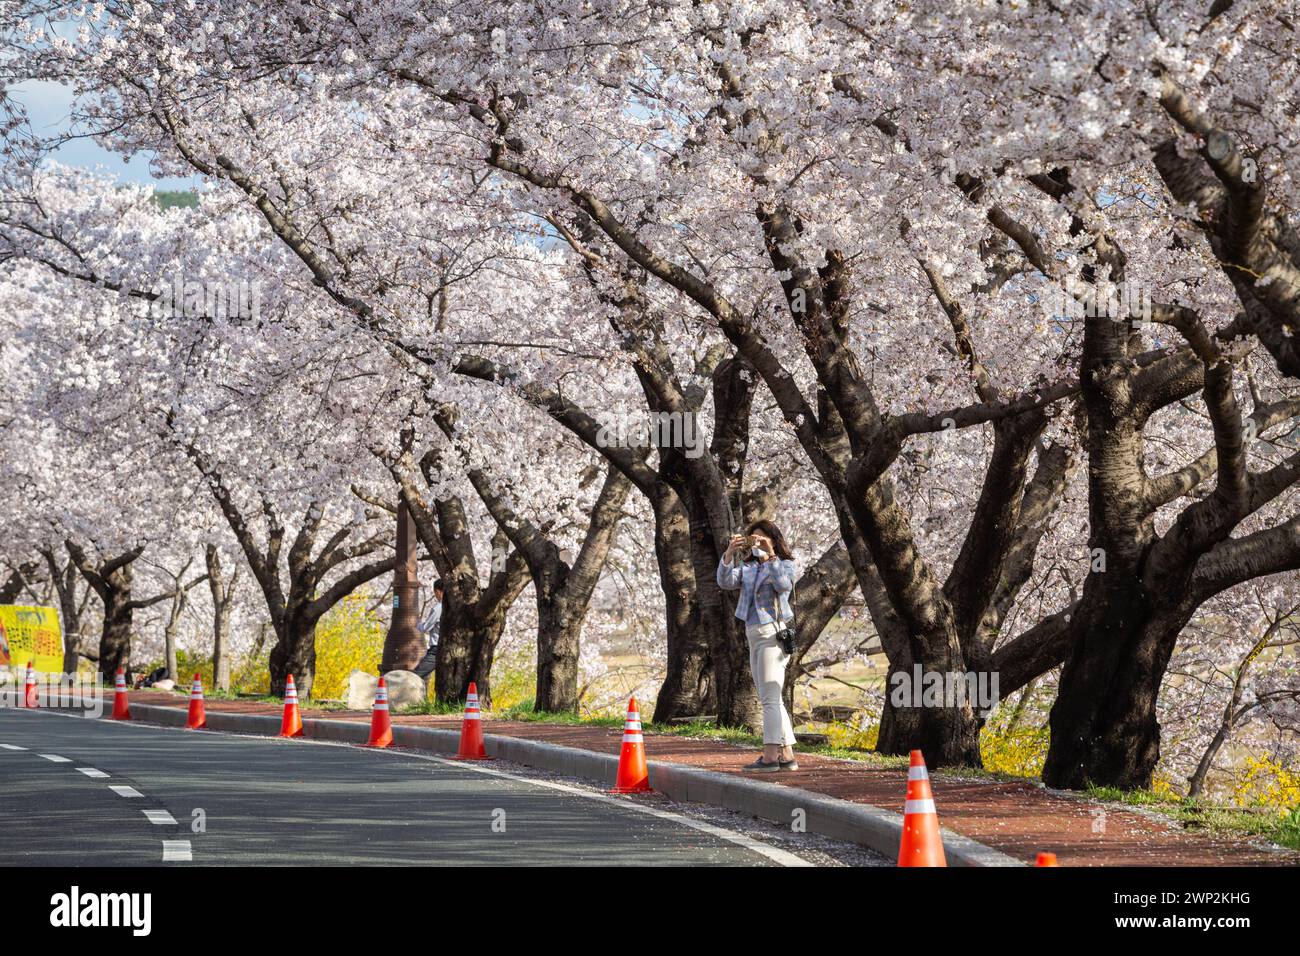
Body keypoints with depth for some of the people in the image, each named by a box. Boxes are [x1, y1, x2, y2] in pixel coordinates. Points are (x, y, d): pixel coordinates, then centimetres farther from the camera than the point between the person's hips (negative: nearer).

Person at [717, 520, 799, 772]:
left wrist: (769, 555, -23)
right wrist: (729, 553, -13)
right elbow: (726, 582, 0)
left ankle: (770, 755, -17)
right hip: (754, 634, 7)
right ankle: (787, 755, 12)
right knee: (772, 699, 8)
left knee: (770, 697, -13)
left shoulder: (785, 564, 3)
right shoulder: (747, 566, 17)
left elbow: (783, 584, -18)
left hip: (773, 631, -7)